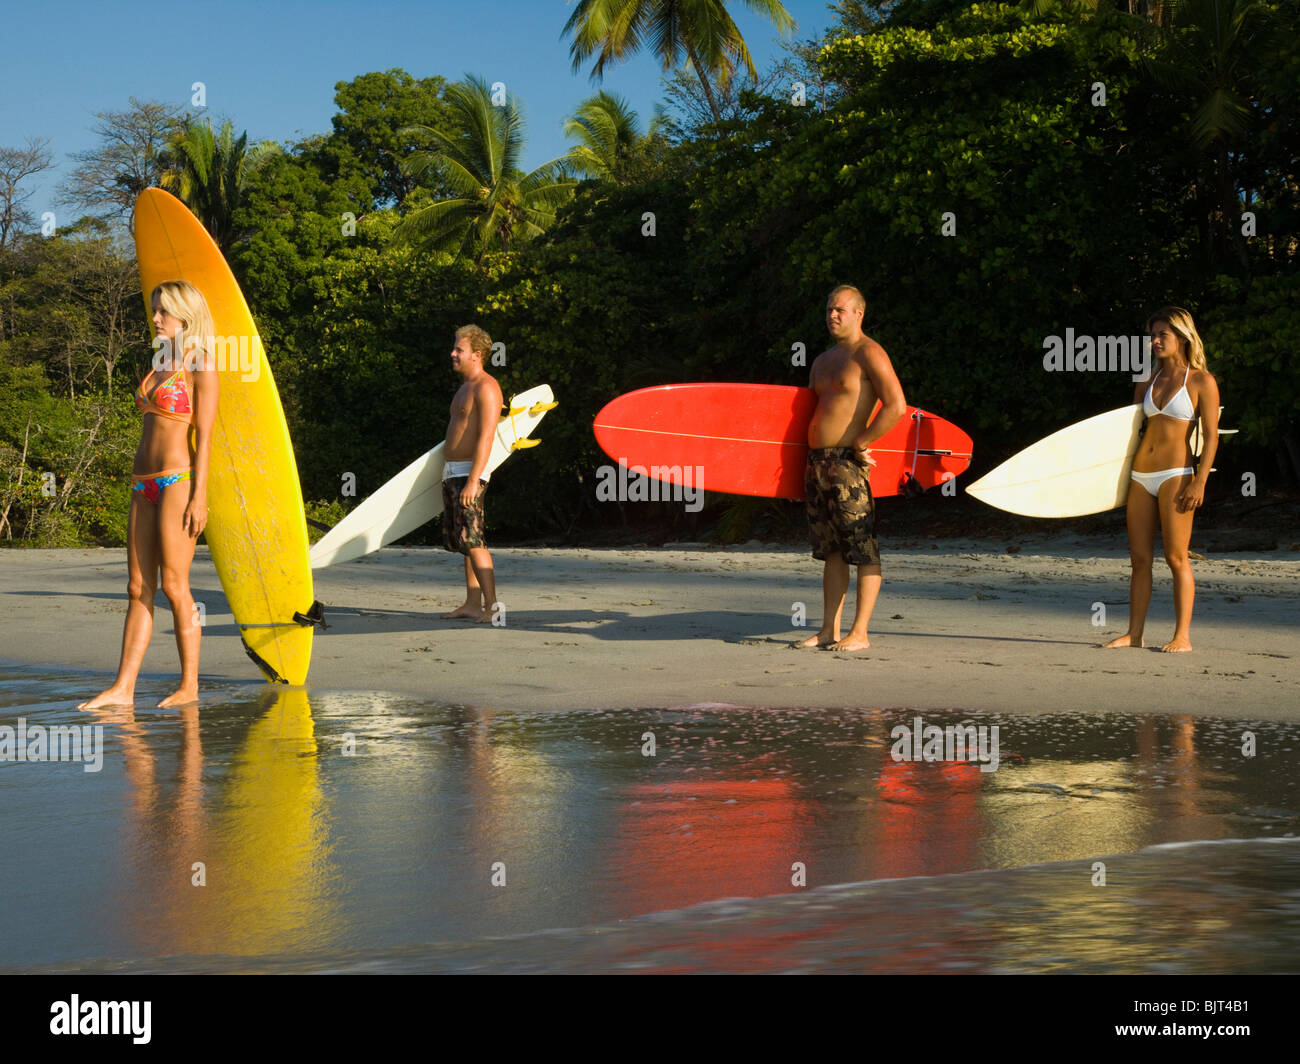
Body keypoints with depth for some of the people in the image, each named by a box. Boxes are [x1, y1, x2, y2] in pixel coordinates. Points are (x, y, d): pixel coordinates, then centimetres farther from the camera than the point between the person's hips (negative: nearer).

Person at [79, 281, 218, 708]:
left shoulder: (200, 367, -5)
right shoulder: (160, 364, 17)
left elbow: (204, 435, -11)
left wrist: (199, 496, -16)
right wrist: (139, 486, 19)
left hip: (178, 480, -8)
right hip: (145, 482, 8)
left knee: (174, 585, -5)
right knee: (138, 588, 4)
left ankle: (190, 685, 4)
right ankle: (123, 688, 2)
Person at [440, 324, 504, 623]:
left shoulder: (486, 387, -13)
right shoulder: (465, 388, 19)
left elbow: (486, 438, -21)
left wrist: (472, 481, -27)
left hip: (469, 473, -10)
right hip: (452, 473, 10)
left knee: (471, 539, -15)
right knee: (464, 541, 10)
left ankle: (492, 606, -16)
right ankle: (472, 604, 13)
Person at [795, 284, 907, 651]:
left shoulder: (869, 354, -8)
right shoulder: (823, 361, 19)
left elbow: (896, 406, -17)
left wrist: (861, 443, -14)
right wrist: (811, 462, 18)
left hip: (847, 461, -9)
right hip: (817, 461, 9)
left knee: (862, 548, -5)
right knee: (831, 550, 10)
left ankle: (859, 634, -4)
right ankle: (829, 630, 13)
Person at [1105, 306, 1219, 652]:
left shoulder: (1202, 382, -2)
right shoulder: (1147, 381, 14)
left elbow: (1211, 436, -5)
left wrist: (1199, 482, -14)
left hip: (1175, 475, -6)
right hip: (1141, 476, 6)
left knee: (1176, 558, -4)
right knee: (1139, 558, 5)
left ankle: (1182, 636, 1)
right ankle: (1134, 633, 9)